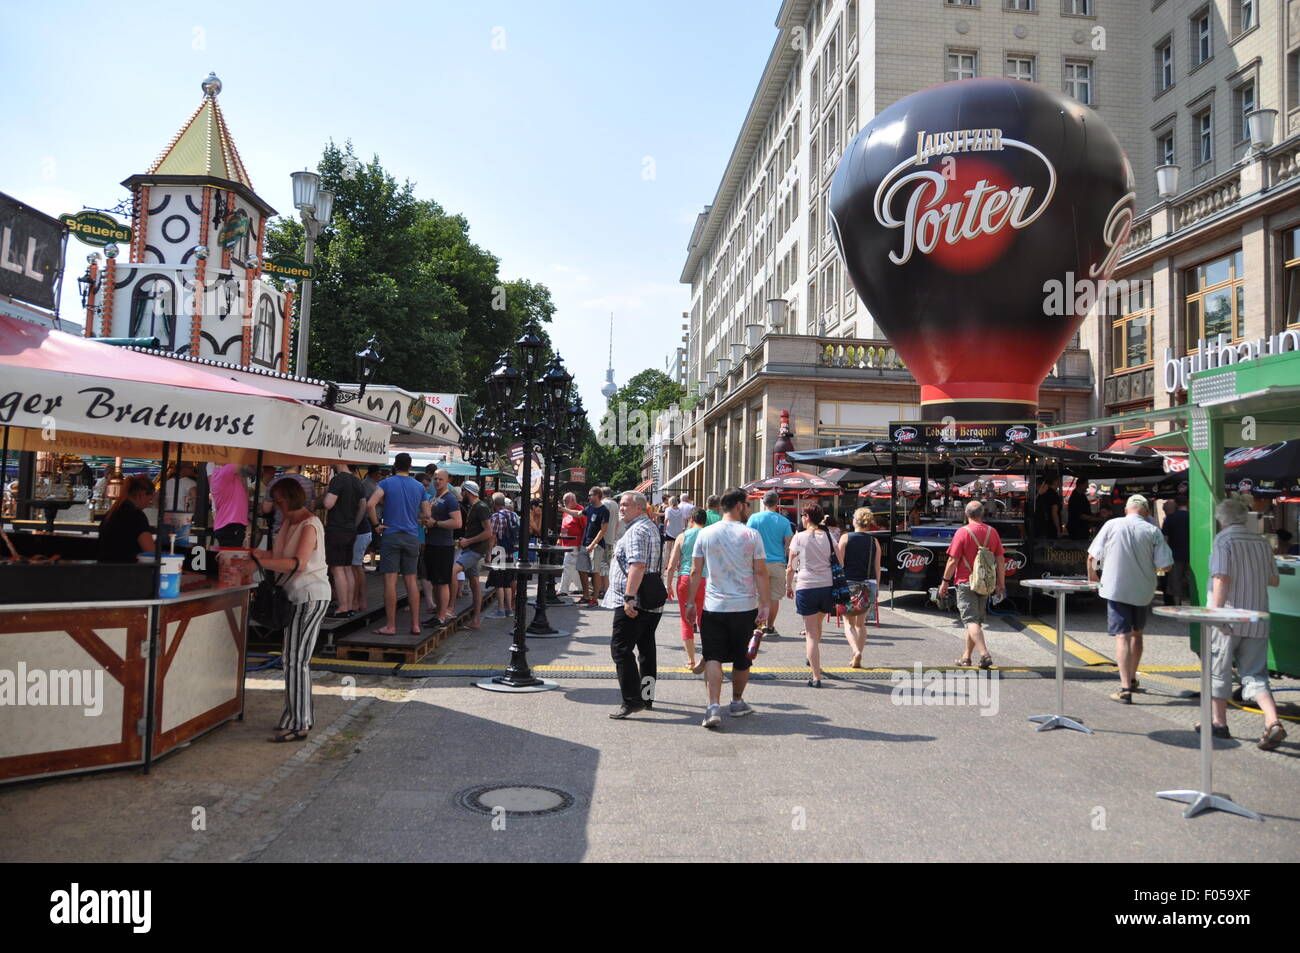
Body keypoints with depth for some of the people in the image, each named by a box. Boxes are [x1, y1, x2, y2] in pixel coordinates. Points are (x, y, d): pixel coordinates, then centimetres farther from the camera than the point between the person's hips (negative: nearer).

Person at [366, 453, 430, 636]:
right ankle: (415, 624, 9)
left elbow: (370, 504, -17)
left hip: (391, 536, -3)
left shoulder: (386, 483, -3)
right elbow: (426, 514, 8)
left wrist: (376, 525, -7)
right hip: (412, 537, 3)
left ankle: (391, 626, -1)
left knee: (390, 580, -2)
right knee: (411, 580, 8)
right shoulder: (419, 486, 8)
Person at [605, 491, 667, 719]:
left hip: (633, 604, -11)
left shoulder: (637, 530, -14)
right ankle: (647, 697, 22)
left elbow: (637, 565, -26)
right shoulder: (651, 527, 20)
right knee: (646, 648, 14)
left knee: (620, 648, -9)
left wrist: (629, 597, -29)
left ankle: (632, 700, -12)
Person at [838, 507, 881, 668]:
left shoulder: (845, 538, -4)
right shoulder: (874, 542, 3)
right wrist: (877, 587, 17)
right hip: (869, 585, 3)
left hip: (849, 584, -2)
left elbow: (839, 563, -7)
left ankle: (856, 651, -17)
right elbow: (877, 567, 6)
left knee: (849, 622, 8)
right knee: (861, 623, 15)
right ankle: (857, 660, 12)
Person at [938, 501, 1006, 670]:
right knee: (976, 620, 15)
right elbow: (1000, 560, 6)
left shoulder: (962, 532, -12)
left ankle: (984, 654, -23)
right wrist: (1001, 584, 13)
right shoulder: (992, 532, 3)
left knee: (971, 621, -7)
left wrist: (945, 582, -3)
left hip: (966, 582, -5)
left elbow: (953, 561, -12)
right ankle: (966, 656, 23)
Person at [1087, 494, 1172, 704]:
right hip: (1142, 590, 2)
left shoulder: (1112, 525, -5)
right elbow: (1165, 565, -7)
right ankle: (1132, 679, 35)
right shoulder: (1153, 531, -5)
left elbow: (1092, 556, -3)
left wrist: (1092, 576, 15)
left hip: (1116, 589, -2)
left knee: (1122, 636, -5)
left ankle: (1125, 688, -15)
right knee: (1137, 633, 21)